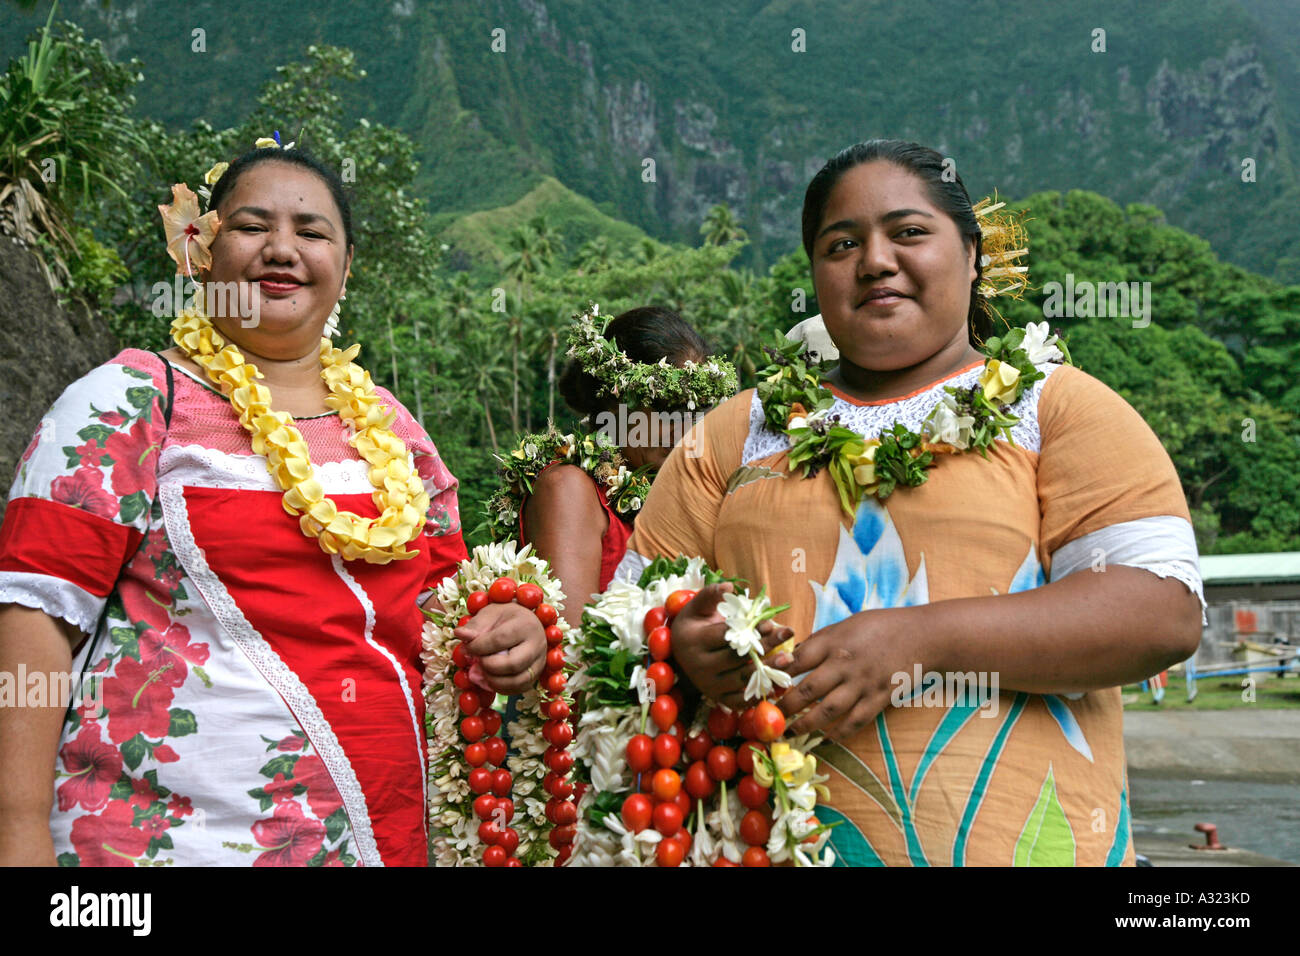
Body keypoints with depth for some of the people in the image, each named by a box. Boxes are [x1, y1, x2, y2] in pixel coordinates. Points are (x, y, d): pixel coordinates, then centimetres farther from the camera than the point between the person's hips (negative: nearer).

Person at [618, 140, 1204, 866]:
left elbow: (1162, 612, -12)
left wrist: (917, 638, -21)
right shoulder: (742, 429, 9)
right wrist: (683, 641, -13)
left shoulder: (1059, 407, 0)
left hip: (1017, 834, -2)